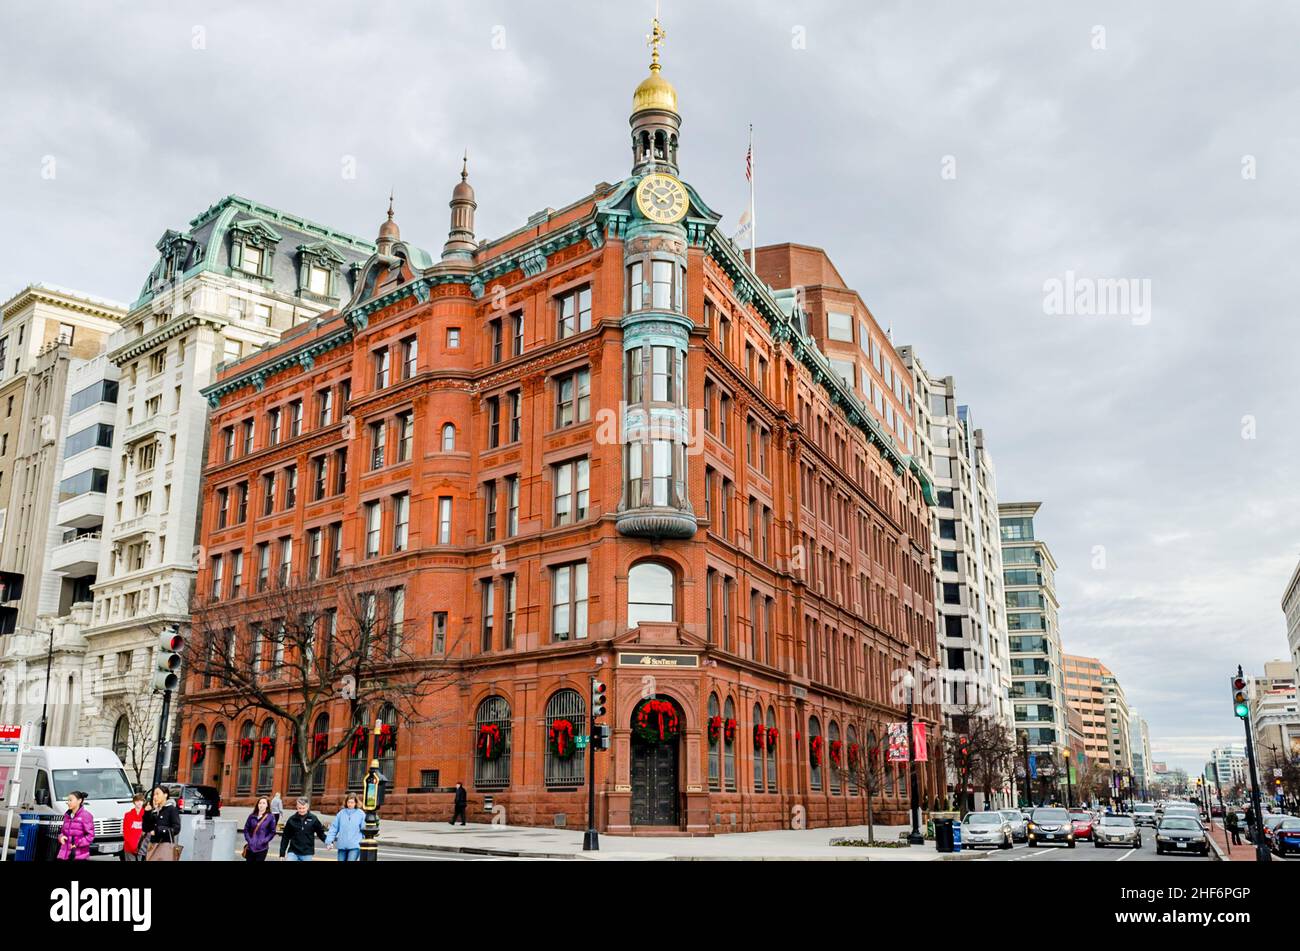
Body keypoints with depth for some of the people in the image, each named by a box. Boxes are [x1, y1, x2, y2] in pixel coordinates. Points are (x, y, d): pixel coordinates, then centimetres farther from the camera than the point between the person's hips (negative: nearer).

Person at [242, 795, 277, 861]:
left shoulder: (270, 817, -4)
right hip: (250, 847, 3)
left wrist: (264, 841, -13)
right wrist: (249, 840, -6)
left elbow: (272, 832, -3)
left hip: (262, 848, -3)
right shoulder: (252, 816, 4)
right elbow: (246, 829, 8)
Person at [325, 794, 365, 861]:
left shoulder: (361, 814, -4)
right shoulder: (341, 813, 3)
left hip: (354, 846, -4)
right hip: (342, 845, 4)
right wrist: (329, 841, -3)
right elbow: (334, 828, 5)